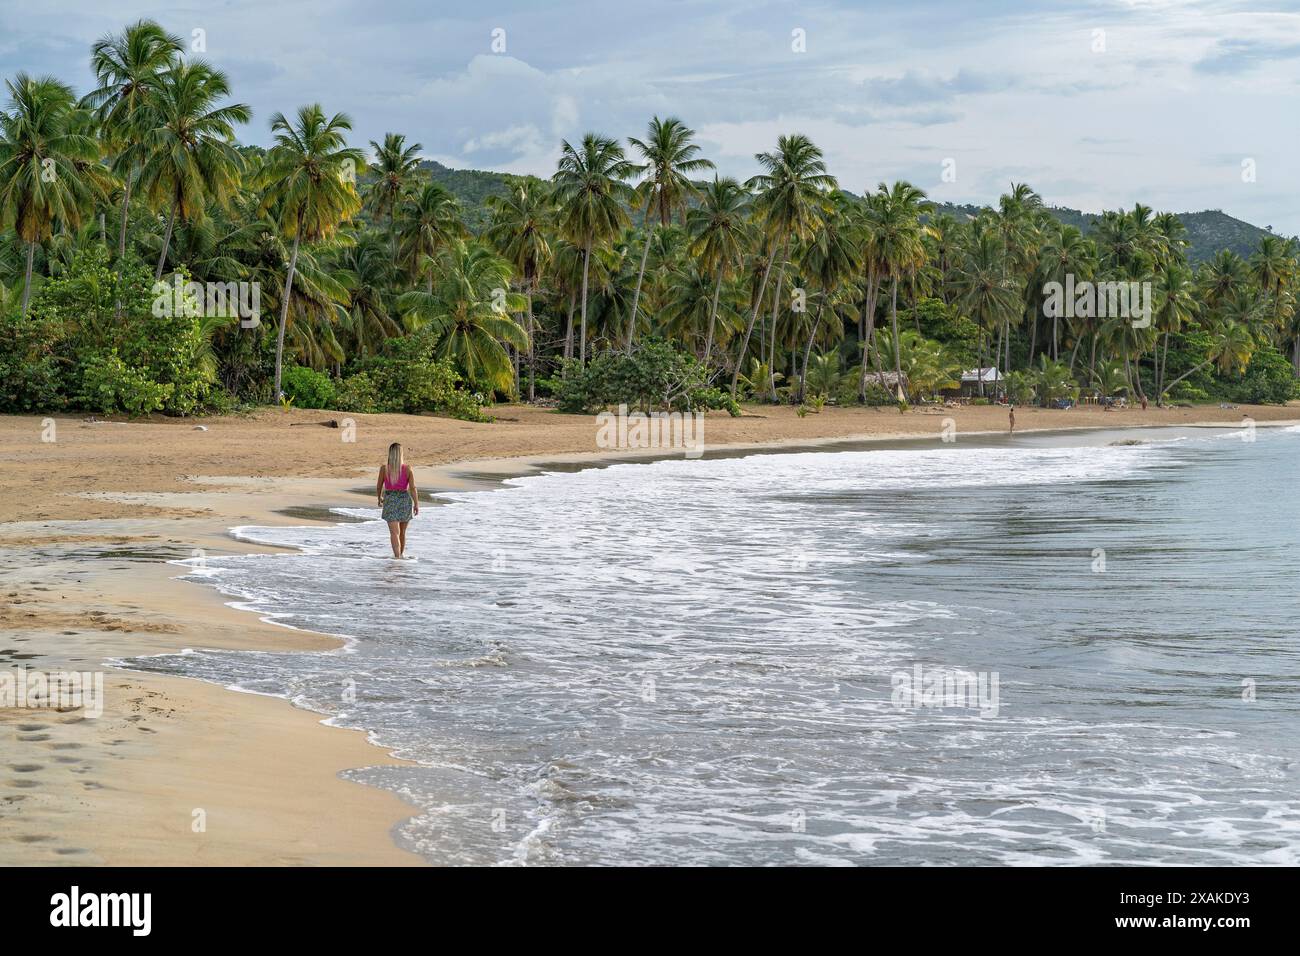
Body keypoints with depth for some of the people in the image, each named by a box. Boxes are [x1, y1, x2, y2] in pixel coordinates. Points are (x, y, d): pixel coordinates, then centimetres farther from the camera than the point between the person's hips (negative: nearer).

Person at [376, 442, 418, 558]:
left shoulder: (384, 468, -6)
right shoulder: (407, 468, -7)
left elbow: (379, 486, 3)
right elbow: (412, 488, -10)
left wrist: (379, 498, 21)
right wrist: (416, 504, -2)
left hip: (390, 500, -1)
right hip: (405, 500, 1)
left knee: (394, 533, -6)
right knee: (402, 531, 21)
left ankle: (397, 556, -20)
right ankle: (401, 553, 38)